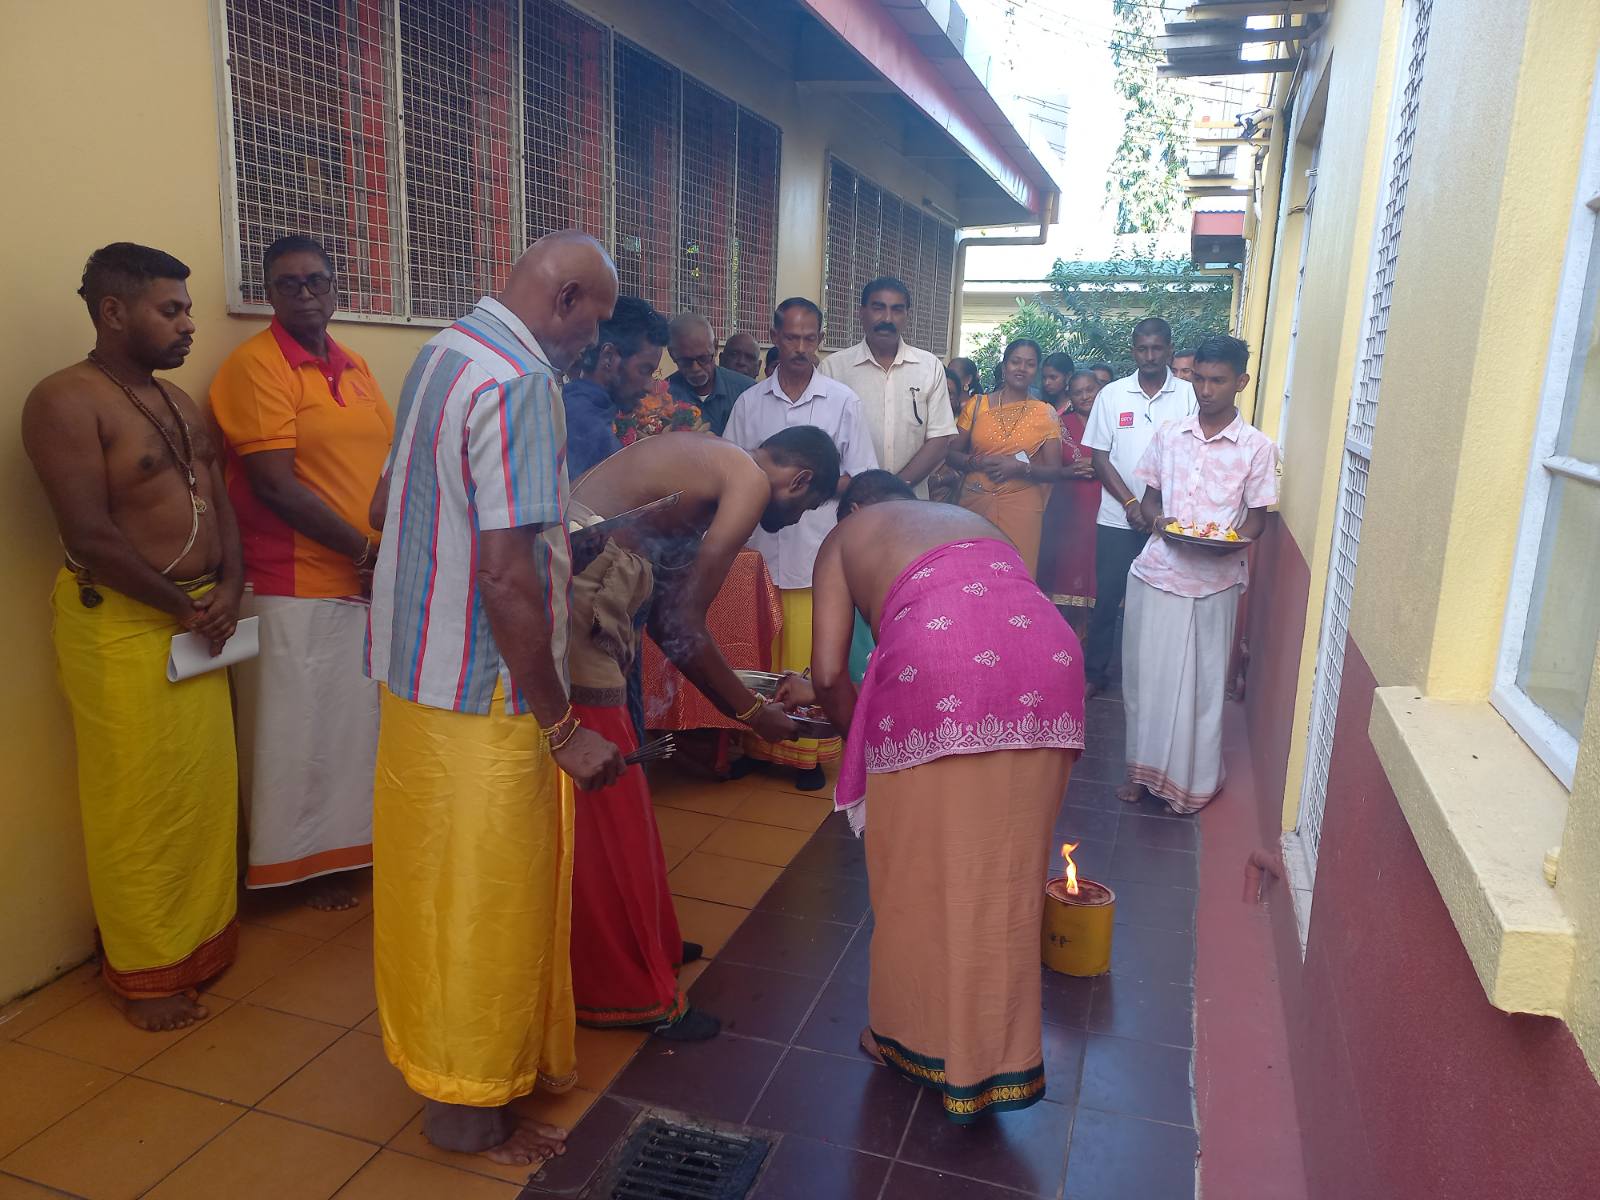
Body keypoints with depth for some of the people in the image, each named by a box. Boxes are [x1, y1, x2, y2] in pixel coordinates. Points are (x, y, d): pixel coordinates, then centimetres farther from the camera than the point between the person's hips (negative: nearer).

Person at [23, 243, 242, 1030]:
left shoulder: (178, 401, 14)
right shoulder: (66, 400, -12)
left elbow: (219, 500, 11)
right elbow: (91, 536, -19)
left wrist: (228, 590, -5)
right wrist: (183, 606, -13)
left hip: (198, 621, 8)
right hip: (122, 626, -7)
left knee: (207, 789, 13)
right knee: (141, 803, 2)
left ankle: (203, 938, 30)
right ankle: (144, 974, 19)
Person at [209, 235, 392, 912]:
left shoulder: (354, 366, 11)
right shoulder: (255, 365, -10)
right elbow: (276, 484, -17)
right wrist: (367, 550, -14)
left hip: (370, 581, 7)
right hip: (298, 588, -7)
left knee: (361, 719, 16)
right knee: (302, 730, 6)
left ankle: (351, 842, 34)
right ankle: (306, 864, 23)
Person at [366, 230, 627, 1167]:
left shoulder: (443, 354, 9)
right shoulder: (521, 384, -21)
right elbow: (507, 572, -27)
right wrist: (562, 726, -20)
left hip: (418, 673, 9)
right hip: (485, 699, -9)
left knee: (441, 885, 22)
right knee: (486, 903, 7)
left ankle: (456, 1049, 42)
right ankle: (472, 1108, 26)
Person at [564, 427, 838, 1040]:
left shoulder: (702, 460, 22)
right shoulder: (751, 481, -5)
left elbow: (664, 614, 19)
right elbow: (682, 626, -10)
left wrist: (742, 698, 23)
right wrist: (750, 710, 3)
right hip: (571, 597, -10)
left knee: (611, 799, 21)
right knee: (602, 807, 3)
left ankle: (643, 943, 37)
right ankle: (624, 990, 18)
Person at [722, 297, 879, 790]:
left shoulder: (843, 401, 3)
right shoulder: (750, 402, 9)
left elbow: (859, 481, 2)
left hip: (818, 552, -2)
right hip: (761, 549, 2)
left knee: (812, 656, 0)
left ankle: (809, 753, 13)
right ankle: (755, 745, 20)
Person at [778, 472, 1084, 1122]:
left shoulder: (843, 537, 25)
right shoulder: (970, 518, 38)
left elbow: (829, 674, 13)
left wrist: (863, 731, 34)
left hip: (937, 667, -4)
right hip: (1050, 662, 5)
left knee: (920, 871, 16)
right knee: (1005, 873, 18)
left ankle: (915, 1037, 34)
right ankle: (996, 1054, 34)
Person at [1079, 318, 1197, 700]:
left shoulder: (1189, 396, 0)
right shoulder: (1112, 394, 3)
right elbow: (1100, 457, 2)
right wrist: (1130, 503, -9)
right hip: (1118, 519, 1)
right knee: (1107, 597, 6)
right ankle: (1094, 673, 19)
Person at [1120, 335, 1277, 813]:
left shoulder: (1257, 447, -2)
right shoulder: (1168, 435, 6)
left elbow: (1257, 516, 1)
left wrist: (1232, 541, -21)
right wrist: (1157, 518, -10)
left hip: (1214, 580, -3)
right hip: (1156, 571, 3)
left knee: (1201, 682, 4)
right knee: (1146, 674, 8)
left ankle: (1193, 779, 20)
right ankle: (1146, 768, 24)